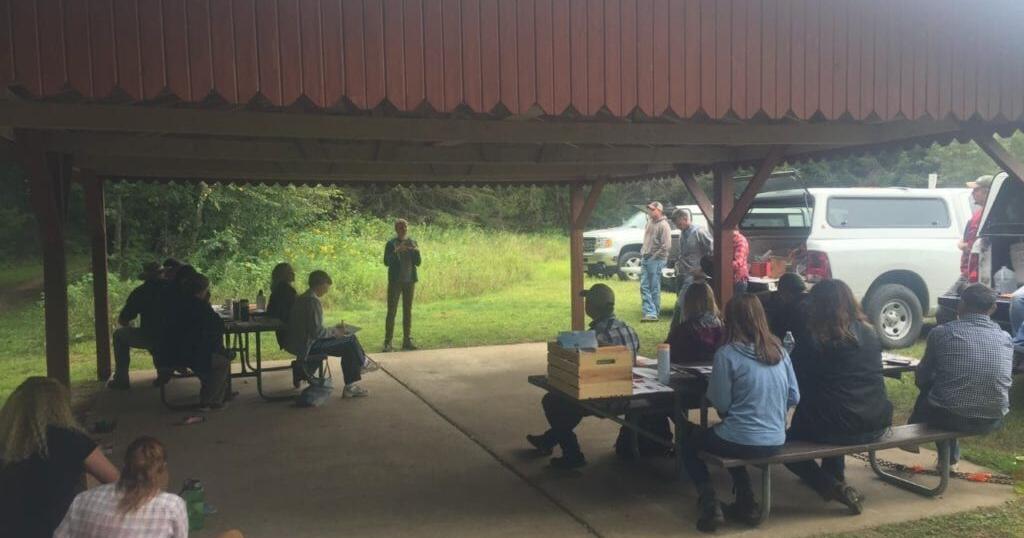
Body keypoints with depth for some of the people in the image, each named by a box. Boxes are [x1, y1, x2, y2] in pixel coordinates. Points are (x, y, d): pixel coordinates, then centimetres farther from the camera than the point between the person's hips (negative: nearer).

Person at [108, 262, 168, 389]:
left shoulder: (139, 293, -2)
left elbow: (122, 321, 3)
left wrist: (128, 324, 27)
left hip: (150, 339, -4)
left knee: (119, 334, 21)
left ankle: (121, 379, 19)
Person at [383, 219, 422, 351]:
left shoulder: (412, 243, 7)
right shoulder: (391, 244, -4)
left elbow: (418, 263, 4)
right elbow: (386, 262, -12)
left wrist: (416, 251, -14)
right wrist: (396, 251, -26)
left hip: (410, 281, 4)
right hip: (395, 281, -4)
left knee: (408, 311, 8)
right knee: (392, 311, -4)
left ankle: (407, 340, 14)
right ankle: (387, 343, -3)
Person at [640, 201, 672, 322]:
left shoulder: (663, 225, -10)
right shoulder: (650, 222, 15)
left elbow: (666, 246, -16)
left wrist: (654, 256, -13)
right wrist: (643, 252, 13)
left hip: (656, 261, -8)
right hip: (645, 259, 8)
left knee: (655, 288, -2)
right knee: (644, 287, 1)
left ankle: (654, 313, 4)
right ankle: (650, 312, 1)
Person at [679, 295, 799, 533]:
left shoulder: (727, 353, -14)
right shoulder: (779, 350, 2)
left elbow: (720, 404, -11)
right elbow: (794, 397, 7)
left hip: (741, 441, -6)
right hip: (776, 442, 6)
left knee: (690, 443, 22)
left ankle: (709, 503, 6)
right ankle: (746, 502, 26)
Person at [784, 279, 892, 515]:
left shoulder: (811, 340, -11)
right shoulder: (870, 333, 5)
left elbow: (796, 385, -4)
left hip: (837, 425, -6)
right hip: (876, 423, 6)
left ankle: (832, 487, -1)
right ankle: (836, 474, 35)